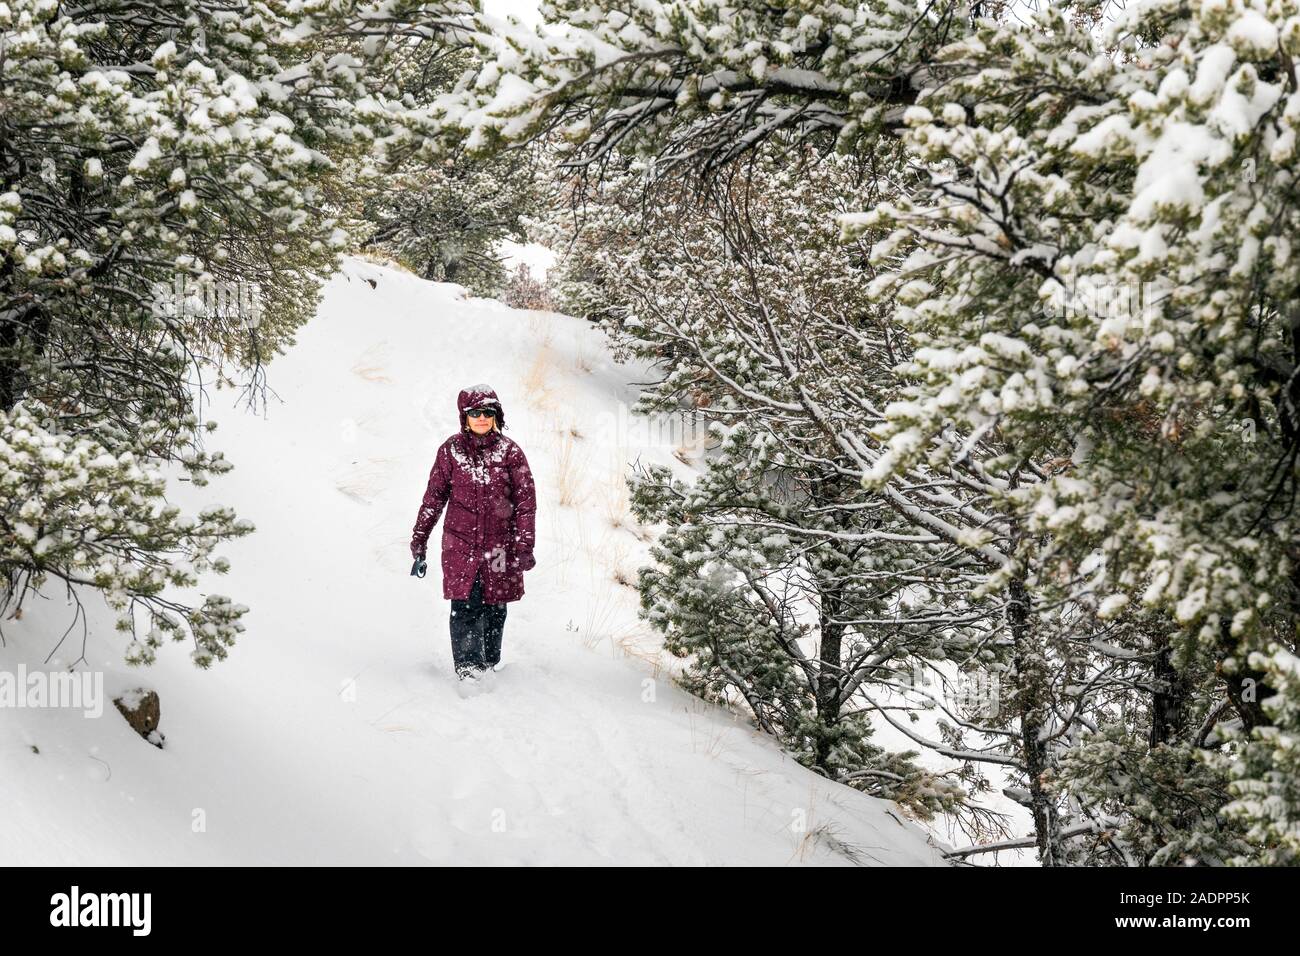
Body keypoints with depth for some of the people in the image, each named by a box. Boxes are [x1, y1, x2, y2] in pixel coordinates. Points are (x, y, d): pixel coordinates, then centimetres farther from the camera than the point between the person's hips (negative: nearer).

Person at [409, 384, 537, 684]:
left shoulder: (509, 452, 0)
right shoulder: (450, 450, 1)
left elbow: (526, 501, 1)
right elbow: (433, 498, 7)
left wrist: (524, 546, -4)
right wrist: (418, 542, 7)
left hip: (499, 544, 1)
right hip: (461, 543, -1)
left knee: (495, 605, 8)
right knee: (465, 604, -13)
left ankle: (491, 657, 29)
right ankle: (468, 663, -10)